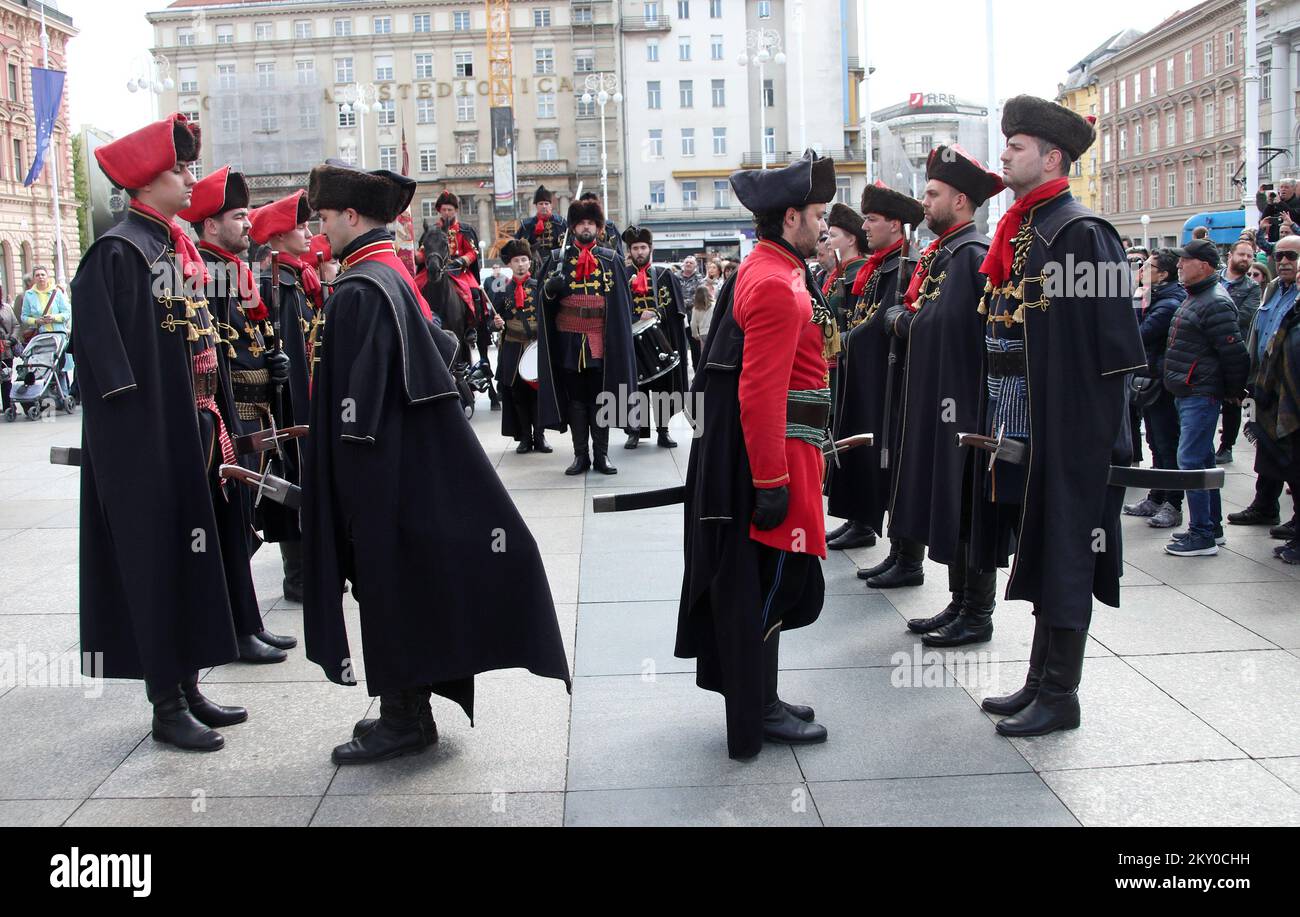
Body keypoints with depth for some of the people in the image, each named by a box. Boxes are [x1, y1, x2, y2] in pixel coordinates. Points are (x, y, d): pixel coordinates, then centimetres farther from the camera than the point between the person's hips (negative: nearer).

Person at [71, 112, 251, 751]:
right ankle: (166, 707, 10)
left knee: (193, 559, 13)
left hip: (194, 431, 9)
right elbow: (102, 348, -17)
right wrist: (144, 430, -20)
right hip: (149, 439, -9)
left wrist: (217, 424, 14)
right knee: (158, 561, -1)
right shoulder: (117, 254, -12)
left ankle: (186, 689, 24)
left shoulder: (180, 249, 14)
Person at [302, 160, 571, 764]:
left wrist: (347, 477, -16)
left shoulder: (359, 291, -17)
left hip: (383, 469, -9)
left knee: (389, 584, 0)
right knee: (411, 581, 14)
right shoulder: (399, 276, 12)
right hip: (421, 461, 10)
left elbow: (357, 396, -21)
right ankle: (408, 710, 26)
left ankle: (404, 718, 10)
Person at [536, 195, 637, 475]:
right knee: (575, 397, 4)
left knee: (600, 397, 2)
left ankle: (601, 454, 9)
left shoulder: (611, 260, 8)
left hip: (601, 339, 0)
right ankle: (580, 454, 10)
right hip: (569, 339, 0)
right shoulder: (558, 258, 9)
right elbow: (545, 298, 8)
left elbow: (621, 303, 7)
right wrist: (551, 287, -15)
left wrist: (619, 340, 0)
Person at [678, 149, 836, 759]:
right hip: (772, 457, -10)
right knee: (765, 583, -1)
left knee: (758, 584, 17)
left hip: (775, 456, 10)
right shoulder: (776, 285, -18)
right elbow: (760, 393, -24)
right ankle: (756, 715, 10)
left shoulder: (768, 271, 15)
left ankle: (758, 696, 29)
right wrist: (772, 481, -24)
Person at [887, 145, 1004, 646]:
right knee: (944, 507, 14)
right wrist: (902, 317, -1)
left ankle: (977, 615, 10)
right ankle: (958, 604, 25)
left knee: (968, 509, -1)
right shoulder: (935, 254, 15)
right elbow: (903, 316, 18)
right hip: (931, 403, 9)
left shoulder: (976, 254, -14)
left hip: (964, 406, -9)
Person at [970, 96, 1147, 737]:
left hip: (1066, 433, -9)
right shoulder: (1017, 233, 13)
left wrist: (1100, 432, -18)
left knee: (1063, 559, 1)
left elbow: (1113, 344, -16)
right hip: (1019, 431, 9)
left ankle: (1059, 697, 13)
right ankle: (1040, 681, 28)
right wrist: (993, 425, 15)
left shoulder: (1080, 233, -14)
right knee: (1038, 556, 16)